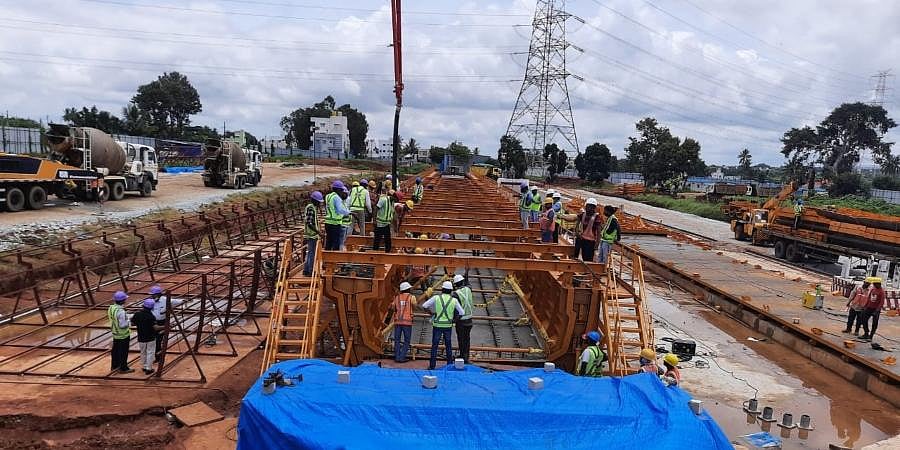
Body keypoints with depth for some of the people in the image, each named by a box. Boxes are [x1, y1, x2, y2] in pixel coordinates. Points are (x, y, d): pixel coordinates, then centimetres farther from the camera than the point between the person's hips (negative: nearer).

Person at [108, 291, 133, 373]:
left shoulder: (111, 308, -3)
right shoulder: (120, 311, -30)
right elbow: (122, 325, -28)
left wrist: (127, 316, 9)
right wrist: (128, 322, -10)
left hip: (115, 334, 8)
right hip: (123, 335, -8)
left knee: (115, 350, 22)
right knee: (123, 352, 6)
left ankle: (114, 366, 37)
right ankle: (123, 368, 18)